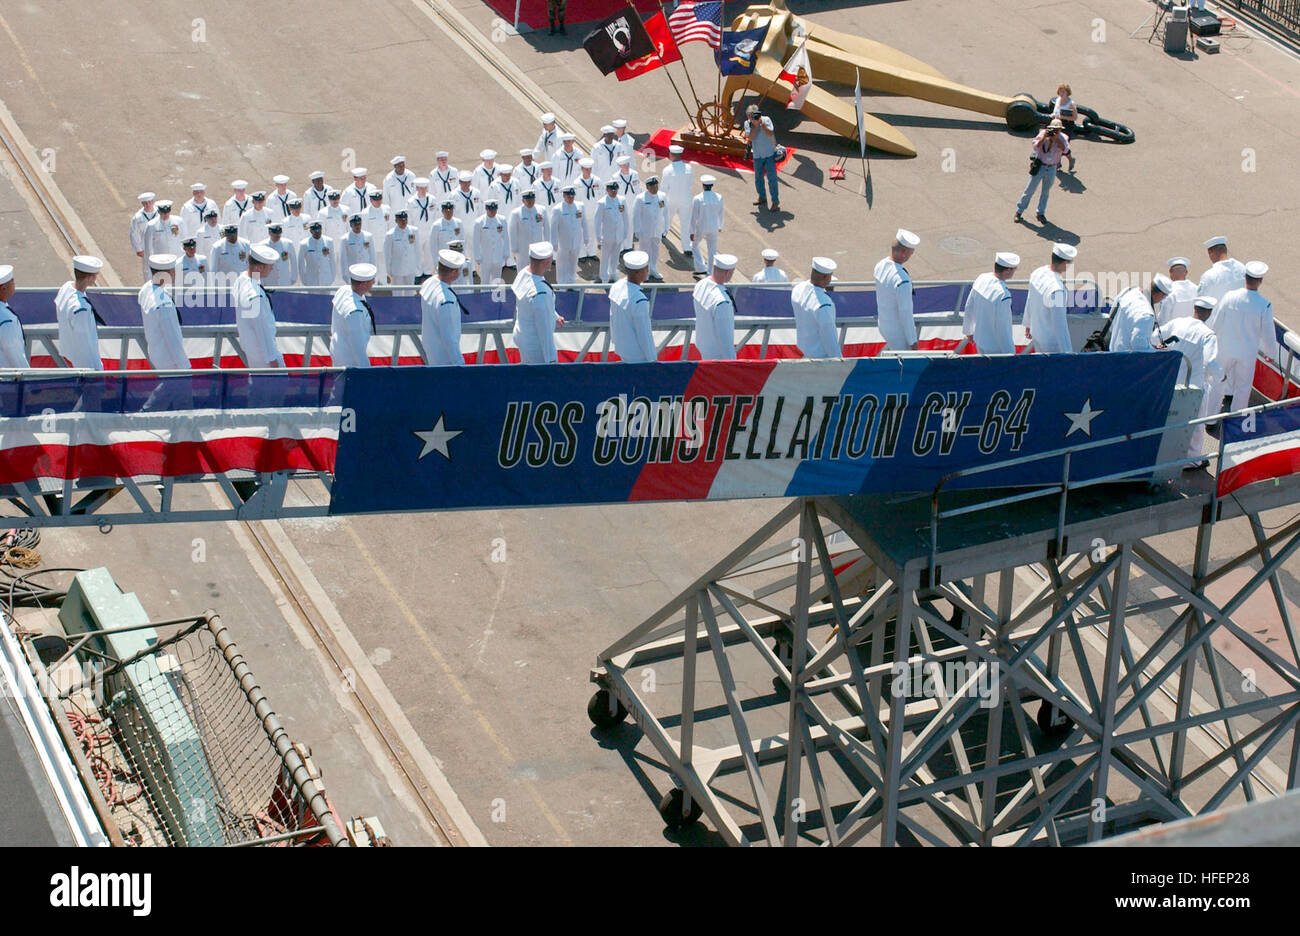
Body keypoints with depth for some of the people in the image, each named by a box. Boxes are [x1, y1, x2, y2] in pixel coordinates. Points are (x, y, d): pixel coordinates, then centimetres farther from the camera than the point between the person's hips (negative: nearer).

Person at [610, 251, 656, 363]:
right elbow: (644, 334, -24)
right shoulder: (639, 301, -32)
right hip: (637, 356, -8)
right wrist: (652, 360, -12)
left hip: (621, 348, 8)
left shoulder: (616, 287, -8)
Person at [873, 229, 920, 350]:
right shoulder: (902, 280, -33)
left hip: (884, 326, 8)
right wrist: (913, 341, -15)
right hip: (899, 333, -8)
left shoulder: (880, 266, -7)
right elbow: (906, 313, -26)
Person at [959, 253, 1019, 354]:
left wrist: (968, 331, 22)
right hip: (996, 349, -8)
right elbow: (1003, 330, -24)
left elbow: (969, 309, 6)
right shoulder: (1003, 295, -31)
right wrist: (1010, 354, -12)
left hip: (980, 342, 8)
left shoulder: (981, 278, -8)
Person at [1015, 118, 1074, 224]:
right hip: (1039, 166, -2)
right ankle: (1019, 211, 12)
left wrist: (1056, 139, -31)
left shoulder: (1063, 138, -6)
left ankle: (1041, 213, 27)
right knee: (1029, 190, 2)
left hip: (1052, 168, 2)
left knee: (1046, 192, 13)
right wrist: (1044, 137, -29)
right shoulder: (1043, 133, -10)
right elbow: (1035, 147, -19)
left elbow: (1065, 150, -24)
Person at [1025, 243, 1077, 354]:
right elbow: (1059, 324, -28)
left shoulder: (1037, 273, -6)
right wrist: (1067, 352, -20)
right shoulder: (1057, 290, -33)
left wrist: (1028, 324, 26)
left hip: (1036, 333, 8)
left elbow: (1029, 302, 10)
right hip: (1051, 343, -8)